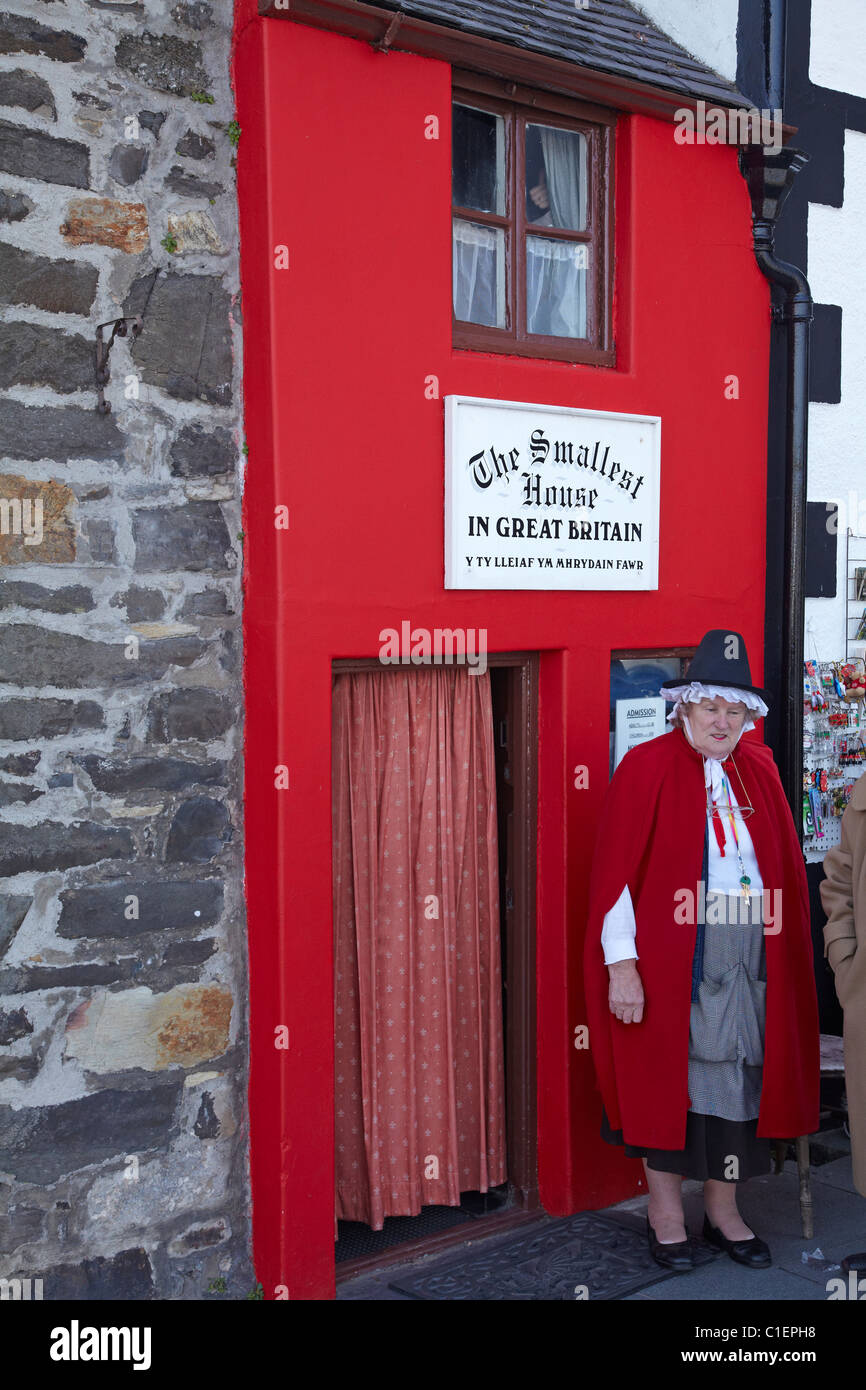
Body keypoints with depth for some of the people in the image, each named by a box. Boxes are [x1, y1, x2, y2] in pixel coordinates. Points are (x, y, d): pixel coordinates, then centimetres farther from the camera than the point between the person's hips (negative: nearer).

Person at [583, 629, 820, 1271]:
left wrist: (789, 950, 5)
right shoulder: (647, 767, -6)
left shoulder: (760, 770, 10)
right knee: (669, 1074, 5)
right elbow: (615, 871, -11)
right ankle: (664, 1213, 22)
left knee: (738, 1077, 10)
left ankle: (724, 1212, 27)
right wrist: (621, 965, -15)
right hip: (669, 954, -5)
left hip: (751, 956, 5)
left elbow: (787, 868, 12)